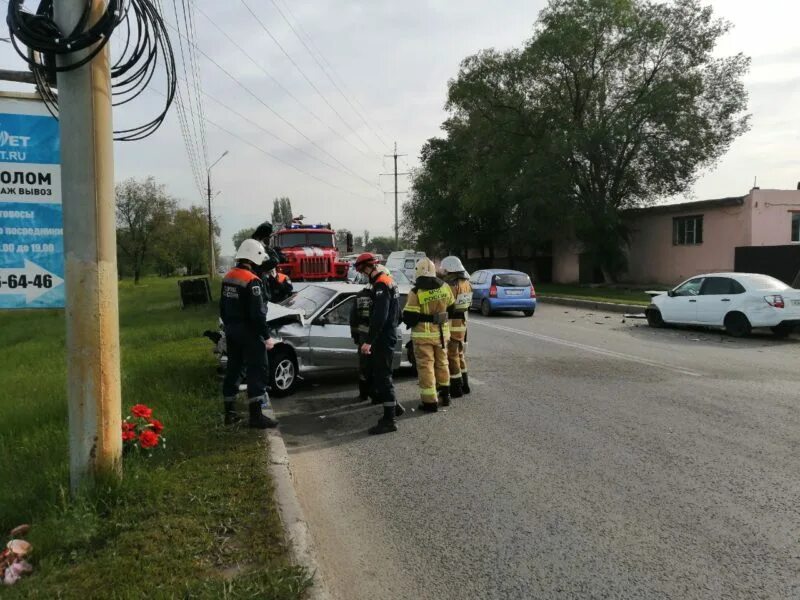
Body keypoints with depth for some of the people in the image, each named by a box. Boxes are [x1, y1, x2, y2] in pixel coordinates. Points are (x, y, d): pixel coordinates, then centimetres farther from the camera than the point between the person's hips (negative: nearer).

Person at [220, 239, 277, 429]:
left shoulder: (228, 278, 8)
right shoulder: (252, 281, -19)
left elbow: (223, 308, 16)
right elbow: (257, 313, -22)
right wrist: (266, 336, -15)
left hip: (232, 332, 9)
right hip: (249, 333, -9)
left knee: (233, 370, 15)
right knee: (257, 372, -3)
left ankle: (230, 413, 21)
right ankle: (256, 416, -3)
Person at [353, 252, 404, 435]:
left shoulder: (381, 285, -18)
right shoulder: (387, 280, 14)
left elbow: (379, 317, -26)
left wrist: (369, 341, -26)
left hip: (383, 337, -10)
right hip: (387, 335, 10)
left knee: (382, 376, -6)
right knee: (380, 373, 19)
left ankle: (389, 420, -1)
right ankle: (394, 406, 30)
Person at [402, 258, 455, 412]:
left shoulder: (416, 292, -17)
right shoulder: (444, 287, -2)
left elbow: (409, 317, -16)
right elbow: (450, 307, 12)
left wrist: (410, 322, 6)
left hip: (423, 334, -5)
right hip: (442, 332, 5)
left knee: (426, 366, 3)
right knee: (441, 363, 21)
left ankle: (430, 402, 4)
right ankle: (445, 395, 35)